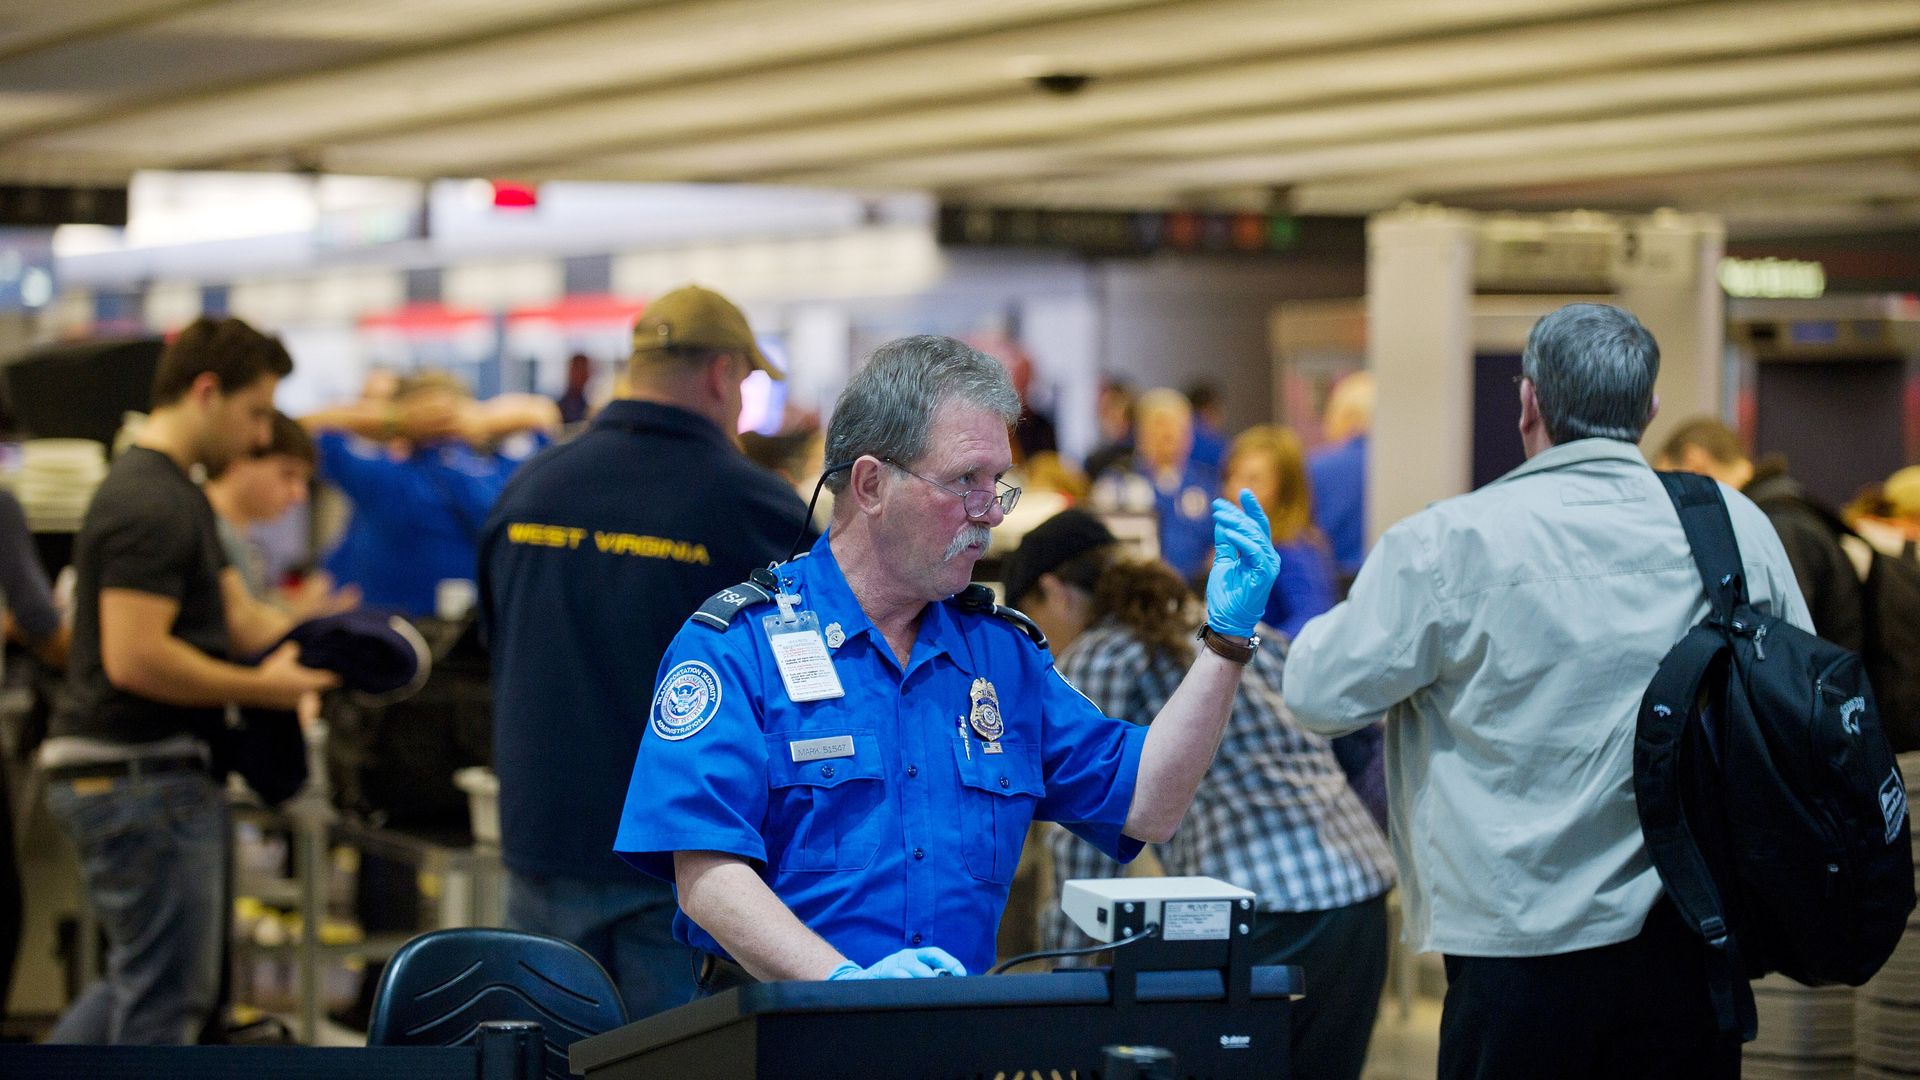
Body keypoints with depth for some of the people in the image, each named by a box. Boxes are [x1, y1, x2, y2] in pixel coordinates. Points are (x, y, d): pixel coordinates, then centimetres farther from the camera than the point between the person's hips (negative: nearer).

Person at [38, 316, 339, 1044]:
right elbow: (135, 658, -25)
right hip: (142, 779, -11)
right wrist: (261, 688, -17)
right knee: (165, 997, -2)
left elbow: (237, 616, 16)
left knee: (147, 984, 19)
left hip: (149, 774, 11)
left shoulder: (177, 494, 17)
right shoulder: (151, 506, -18)